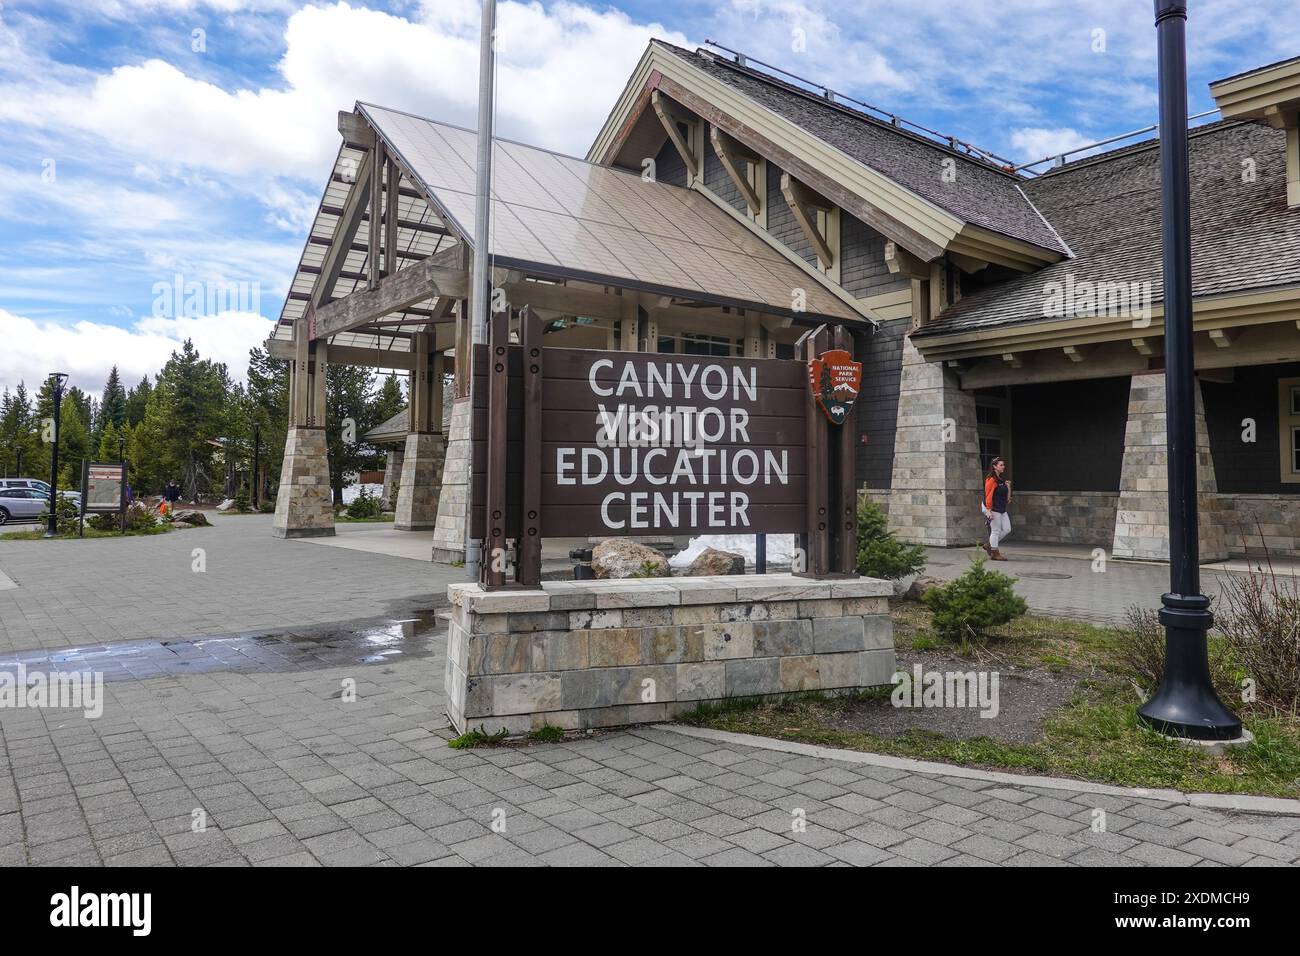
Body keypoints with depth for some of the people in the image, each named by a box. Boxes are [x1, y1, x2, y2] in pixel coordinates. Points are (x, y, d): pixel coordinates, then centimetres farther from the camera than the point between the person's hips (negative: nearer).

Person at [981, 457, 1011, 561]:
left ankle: (989, 545, 22)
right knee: (996, 531, -4)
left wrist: (1008, 487, 3)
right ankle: (995, 554, 5)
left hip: (1002, 509, 9)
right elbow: (988, 496, -18)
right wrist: (989, 510, -22)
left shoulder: (1002, 479, 14)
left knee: (1007, 529, 9)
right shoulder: (991, 479, -14)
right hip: (993, 509, -9)